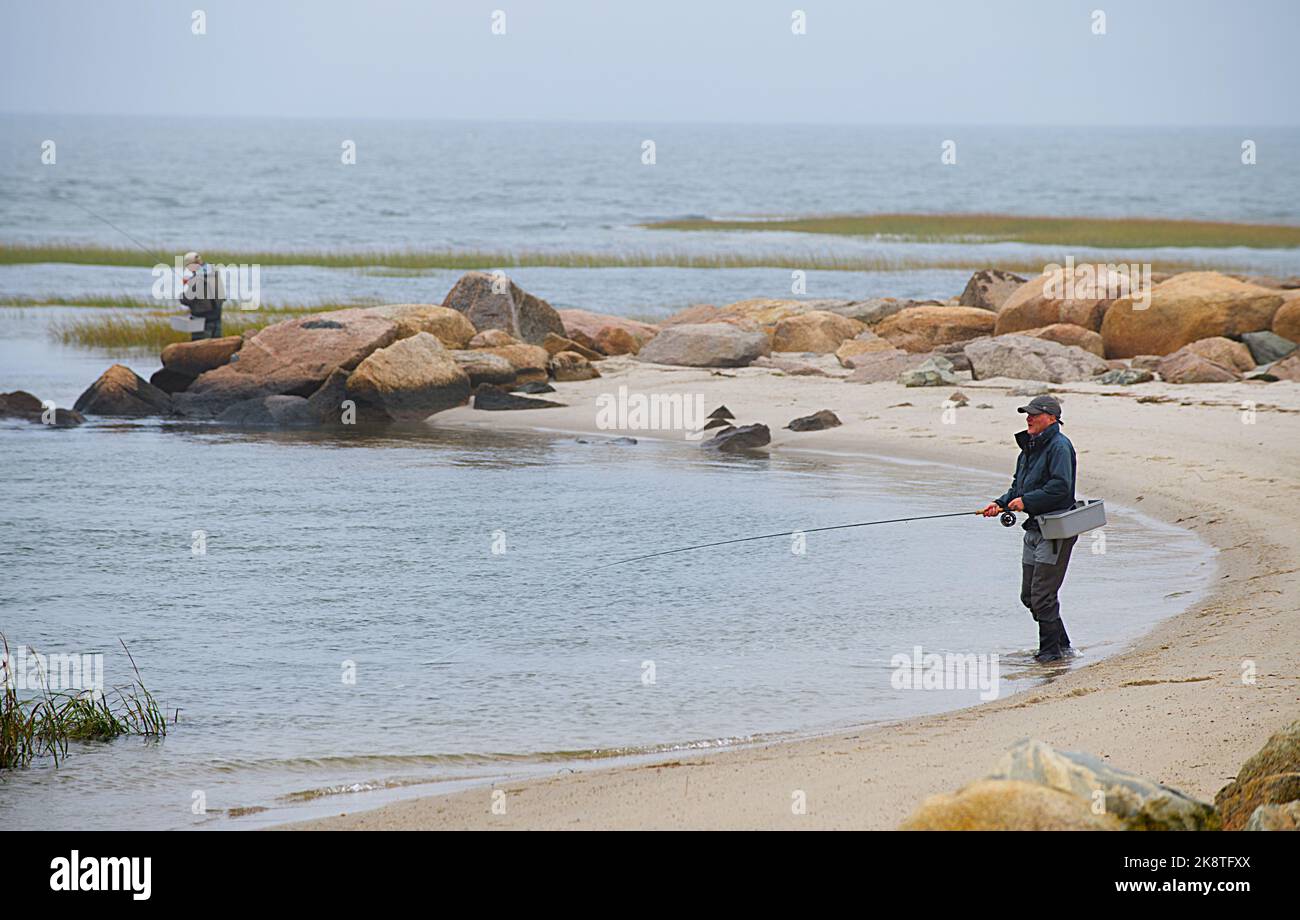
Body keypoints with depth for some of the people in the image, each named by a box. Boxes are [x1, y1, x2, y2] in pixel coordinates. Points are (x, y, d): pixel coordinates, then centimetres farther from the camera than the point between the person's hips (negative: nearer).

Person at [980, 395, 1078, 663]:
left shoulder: (1059, 446, -14)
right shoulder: (1029, 447, 16)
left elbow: (1061, 487, -24)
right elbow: (1019, 487, 22)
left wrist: (1026, 501, -21)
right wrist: (1001, 503, 4)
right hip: (1034, 529, 10)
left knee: (1042, 595, -9)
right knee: (1029, 596, 12)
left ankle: (1051, 649, 2)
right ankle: (1061, 645, 21)